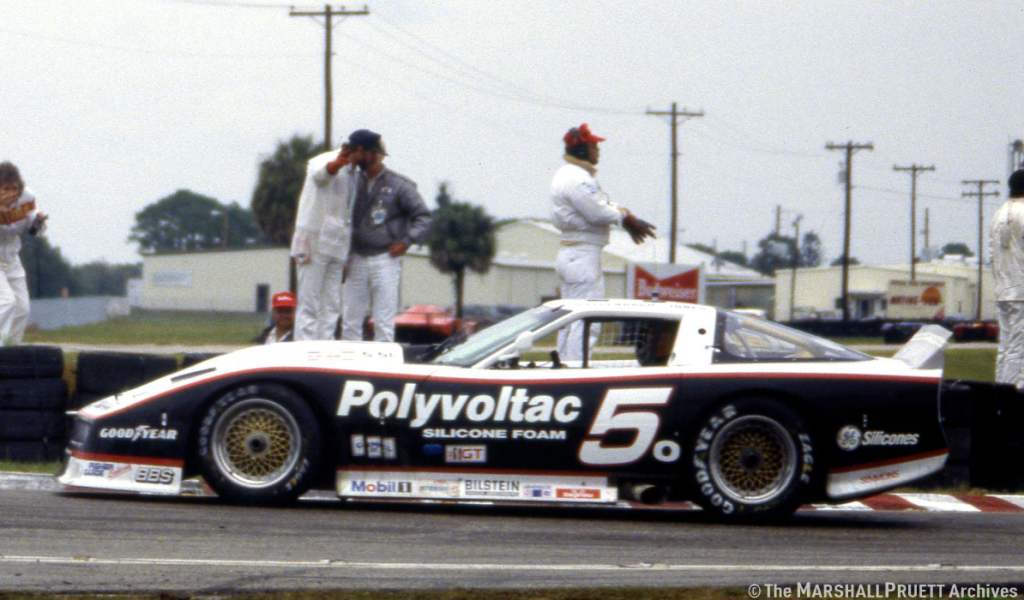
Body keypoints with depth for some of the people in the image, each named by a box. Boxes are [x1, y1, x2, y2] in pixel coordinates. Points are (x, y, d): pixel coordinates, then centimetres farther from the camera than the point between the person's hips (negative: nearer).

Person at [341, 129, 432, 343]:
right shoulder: (353, 183, 9)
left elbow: (423, 217, 0)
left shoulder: (398, 185, -3)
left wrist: (406, 241, -11)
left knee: (384, 322, -4)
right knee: (350, 321, 4)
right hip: (356, 260, 4)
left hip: (385, 261, -4)